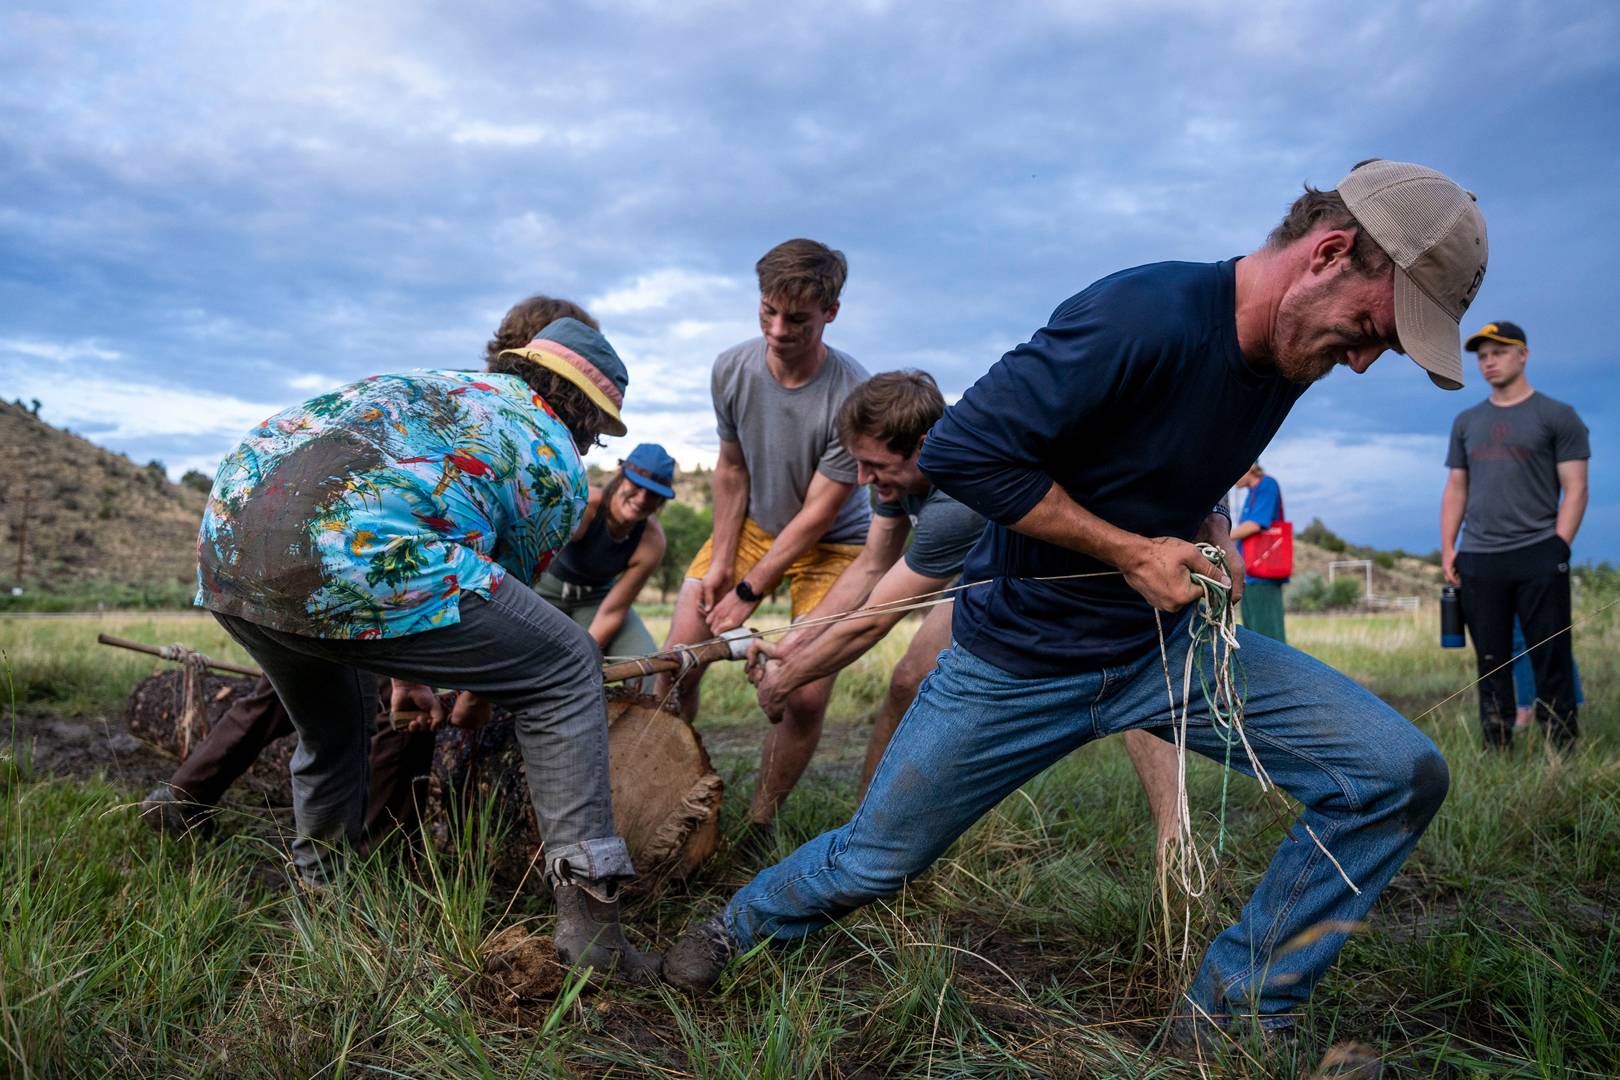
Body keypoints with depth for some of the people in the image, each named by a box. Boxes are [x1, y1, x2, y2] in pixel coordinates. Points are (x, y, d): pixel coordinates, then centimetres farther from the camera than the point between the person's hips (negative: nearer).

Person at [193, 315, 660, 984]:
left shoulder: (438, 384, 35)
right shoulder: (560, 464, 15)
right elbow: (509, 587, 24)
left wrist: (402, 668, 48)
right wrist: (478, 694, 43)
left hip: (225, 541, 8)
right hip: (352, 558, -8)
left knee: (333, 731, 34)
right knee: (565, 672, 8)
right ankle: (587, 912, 3)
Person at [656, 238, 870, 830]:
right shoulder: (732, 369, -13)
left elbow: (818, 512, -20)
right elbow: (732, 470, 0)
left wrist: (749, 590, -16)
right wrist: (721, 562, -5)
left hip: (831, 544, -3)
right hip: (751, 526, 4)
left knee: (805, 698, -13)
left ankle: (758, 826, 10)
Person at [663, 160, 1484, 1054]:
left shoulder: (1288, 358, 1)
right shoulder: (1143, 317, -26)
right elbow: (961, 451, -27)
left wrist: (1209, 531, 0)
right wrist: (1132, 551, -22)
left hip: (1167, 644, 7)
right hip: (1016, 662, -6)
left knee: (1401, 775, -8)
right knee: (869, 865, 8)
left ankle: (1231, 1019, 8)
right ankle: (741, 924, 44)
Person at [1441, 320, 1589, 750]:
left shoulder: (1557, 416, 4)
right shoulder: (1467, 422, 17)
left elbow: (1574, 489, -1)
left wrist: (1558, 548, -10)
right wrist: (1447, 548, 6)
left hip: (1538, 557, -4)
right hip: (1478, 561, 4)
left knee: (1551, 661, -3)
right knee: (1491, 665, 6)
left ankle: (1563, 750, 3)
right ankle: (1496, 753, 11)